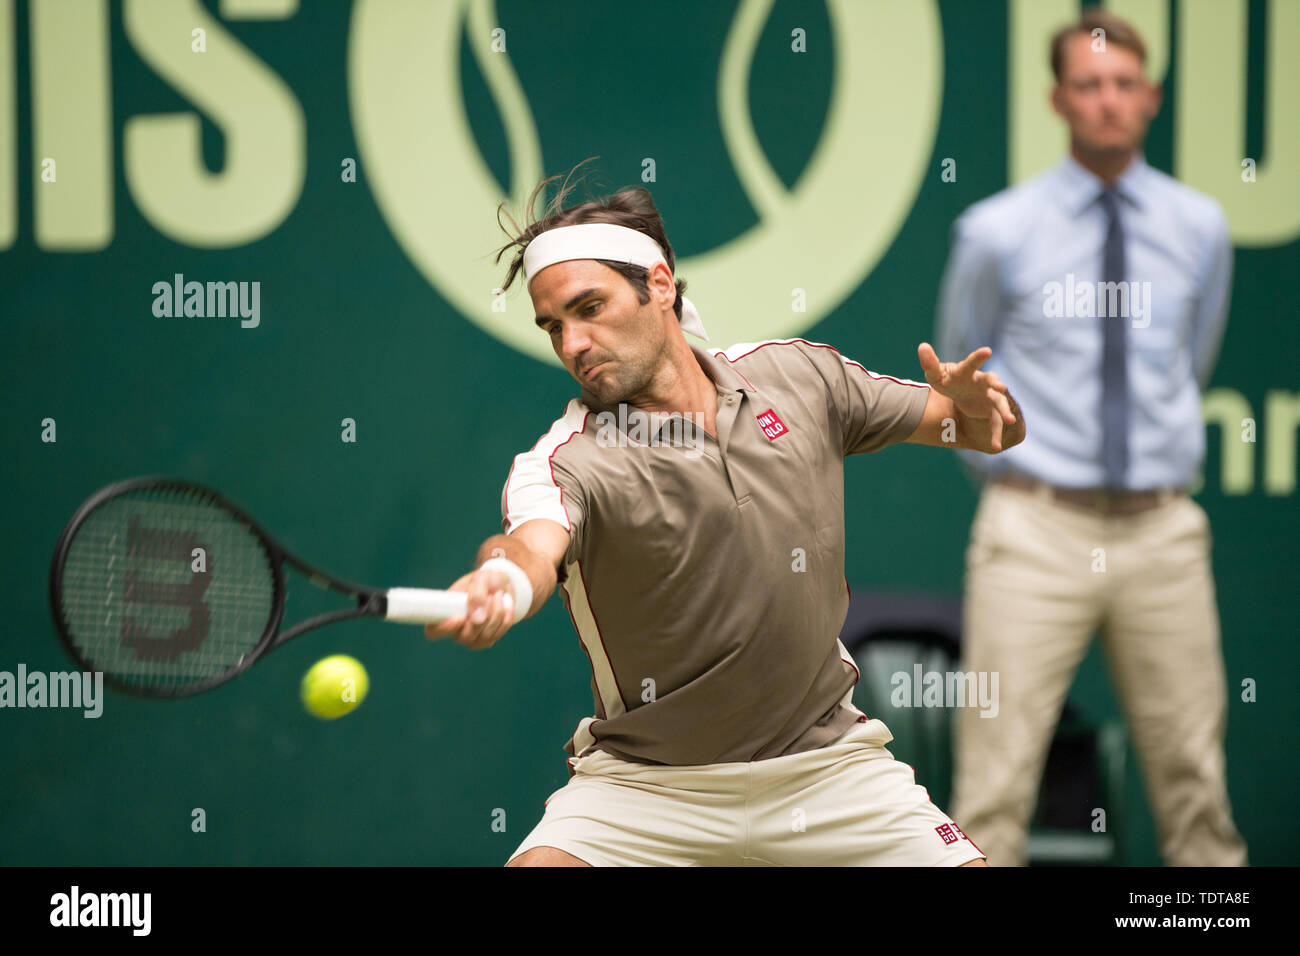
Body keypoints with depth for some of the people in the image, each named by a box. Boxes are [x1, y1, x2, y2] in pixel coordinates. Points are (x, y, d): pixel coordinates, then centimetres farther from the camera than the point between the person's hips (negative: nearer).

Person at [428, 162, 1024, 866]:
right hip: (644, 783, -3)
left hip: (826, 765, 3)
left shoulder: (797, 374, -2)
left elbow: (992, 432, 8)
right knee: (541, 863, -25)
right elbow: (534, 546, -40)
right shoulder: (565, 465, -16)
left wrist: (976, 404, -15)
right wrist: (502, 579, -63)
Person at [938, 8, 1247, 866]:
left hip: (1161, 530, 3)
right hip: (1038, 530, -2)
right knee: (998, 777, -6)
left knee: (1194, 775, 7)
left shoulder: (1200, 228, 6)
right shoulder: (998, 232, -1)